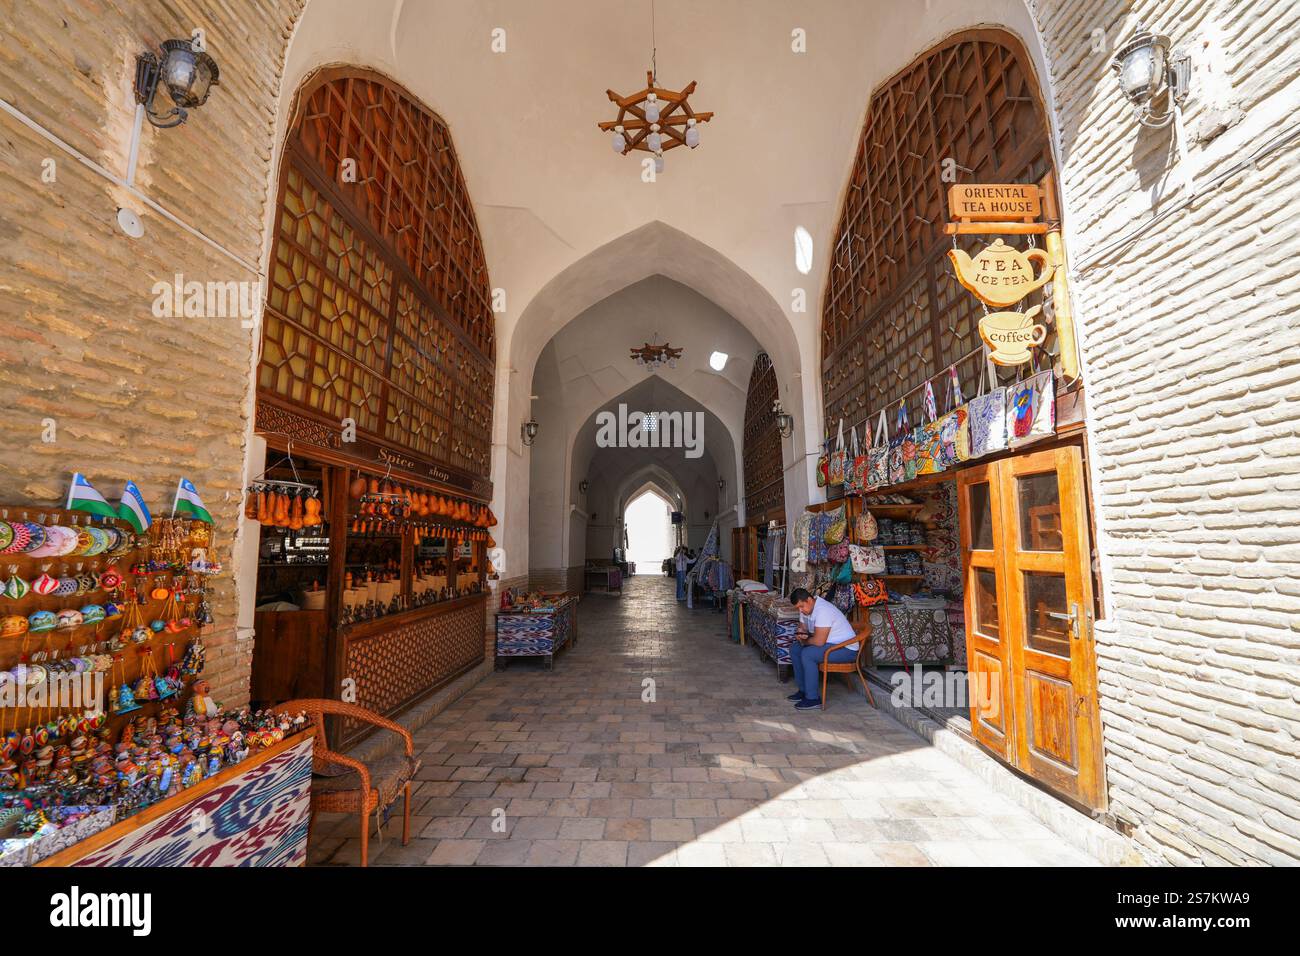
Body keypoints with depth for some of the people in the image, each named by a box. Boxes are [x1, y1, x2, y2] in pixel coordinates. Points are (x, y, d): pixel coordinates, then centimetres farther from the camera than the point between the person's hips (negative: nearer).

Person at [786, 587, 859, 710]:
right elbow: (802, 628, 15)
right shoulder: (806, 608, 1)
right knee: (795, 650, 5)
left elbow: (819, 641, -32)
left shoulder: (823, 610, -29)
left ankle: (813, 698, -15)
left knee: (807, 654, -26)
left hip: (846, 648, -10)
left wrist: (804, 641, -13)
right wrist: (800, 635, -9)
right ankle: (804, 690, 13)